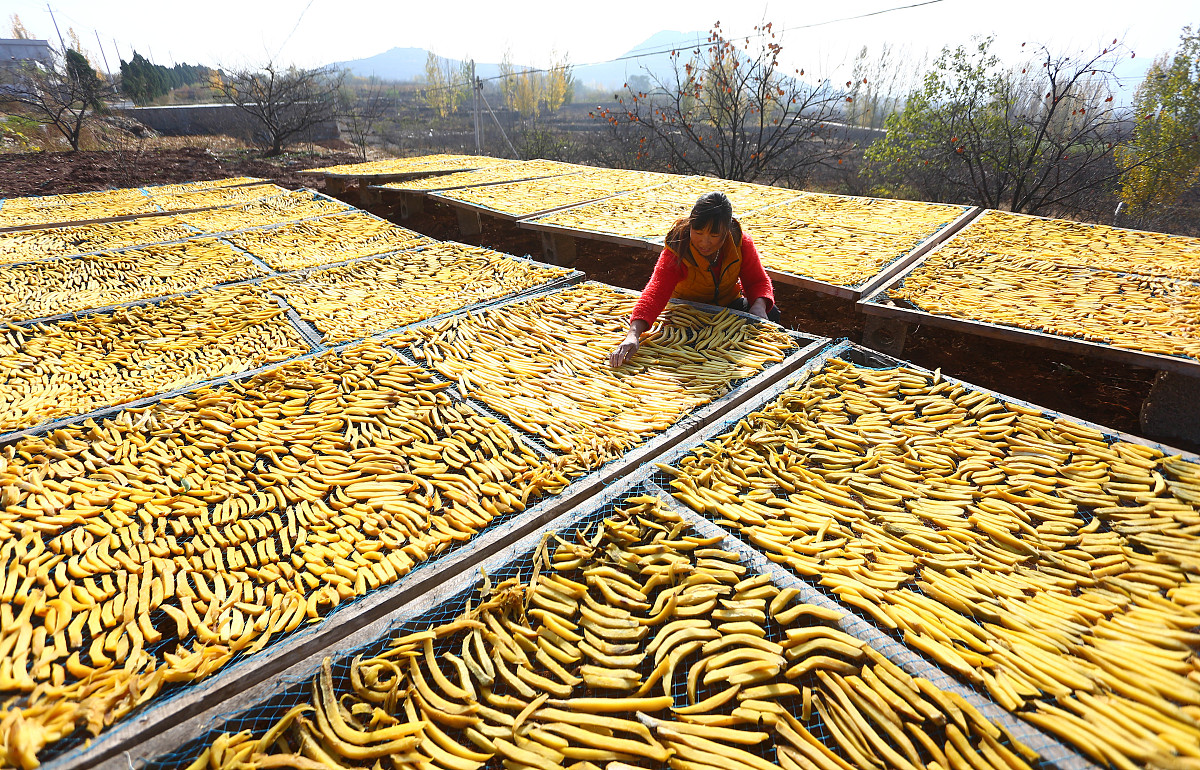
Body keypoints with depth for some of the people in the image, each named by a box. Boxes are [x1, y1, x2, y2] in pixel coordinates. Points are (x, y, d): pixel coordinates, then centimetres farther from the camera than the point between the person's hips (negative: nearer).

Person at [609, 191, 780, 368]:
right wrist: (633, 335, -57)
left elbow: (758, 281, -5)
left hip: (729, 303, 3)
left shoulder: (741, 242, -17)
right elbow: (656, 292, -40)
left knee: (771, 314, -20)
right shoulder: (677, 250, -27)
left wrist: (759, 306, -30)